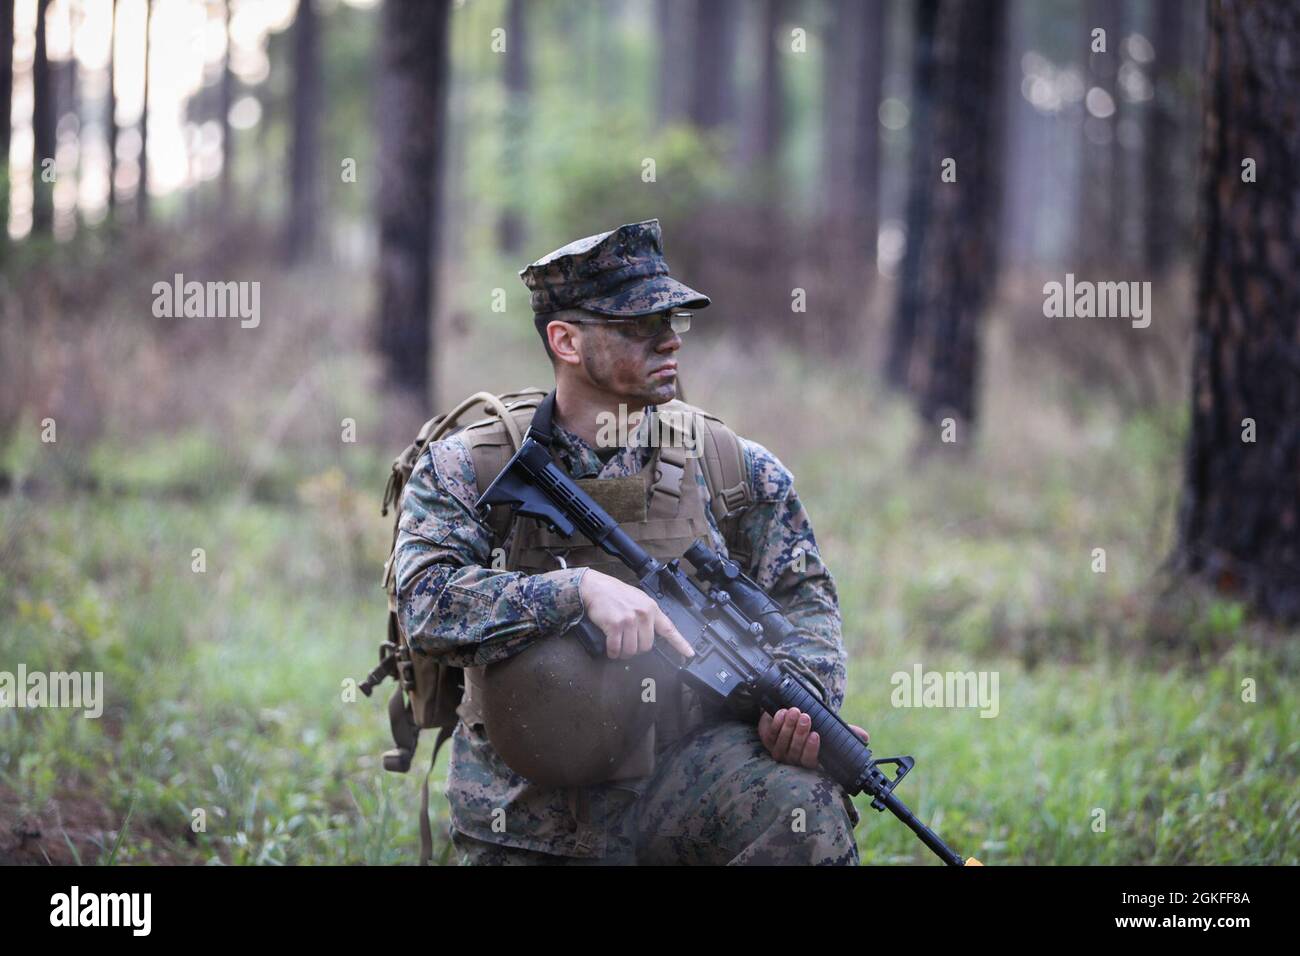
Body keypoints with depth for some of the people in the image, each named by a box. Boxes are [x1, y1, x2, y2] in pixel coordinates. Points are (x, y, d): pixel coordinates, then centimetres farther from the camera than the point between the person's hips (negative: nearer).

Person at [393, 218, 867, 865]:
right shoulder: (463, 470, -3)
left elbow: (802, 598, 12)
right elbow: (425, 603, -18)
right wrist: (581, 589, -30)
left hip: (687, 774, 1)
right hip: (529, 817, -1)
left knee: (803, 804, -29)